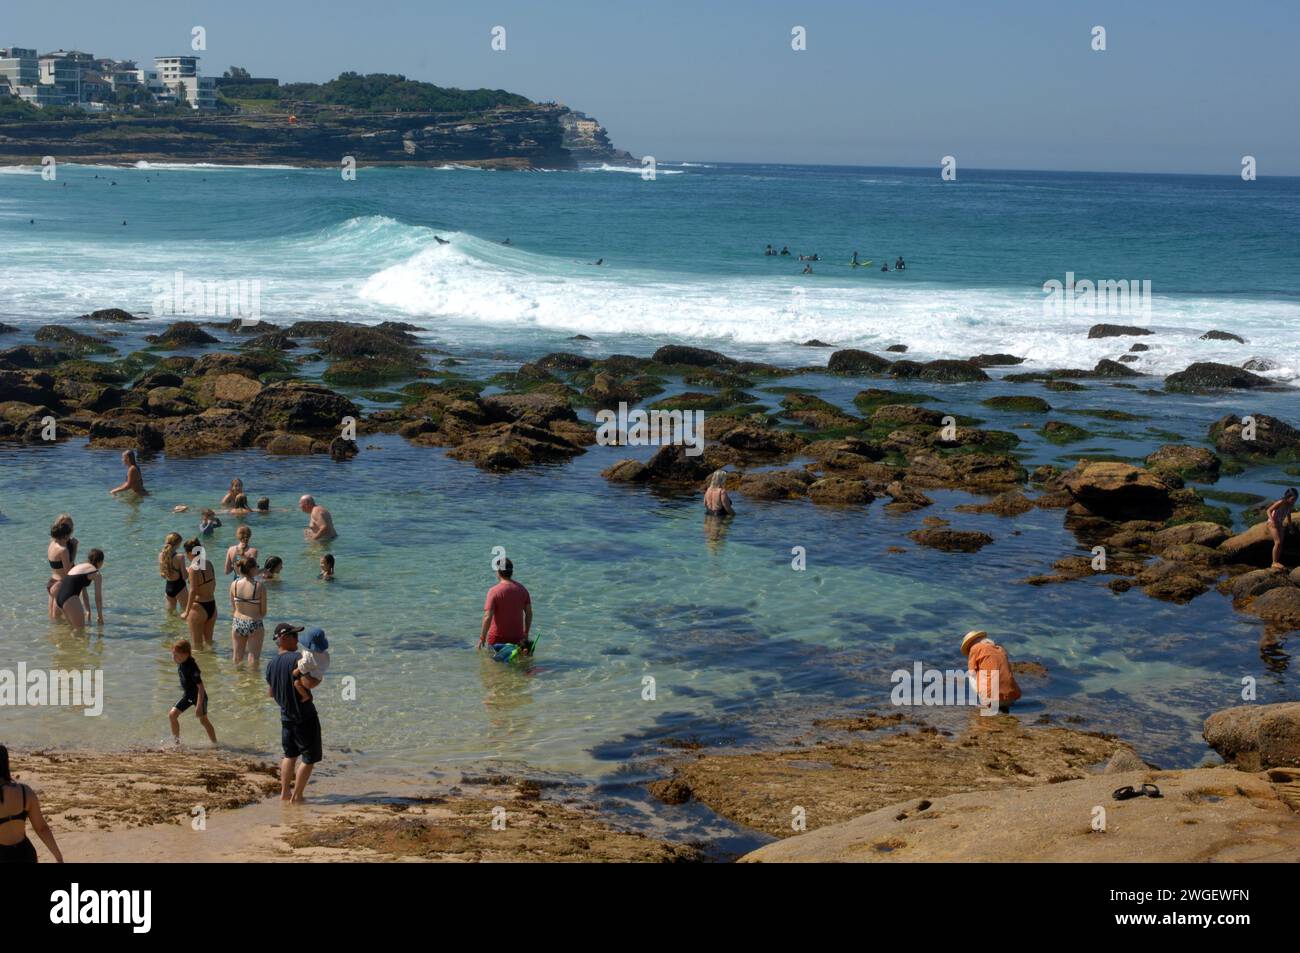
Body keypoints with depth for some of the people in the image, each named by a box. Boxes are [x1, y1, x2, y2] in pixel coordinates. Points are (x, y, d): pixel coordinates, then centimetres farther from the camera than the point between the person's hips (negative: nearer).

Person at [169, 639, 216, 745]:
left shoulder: (192, 667, -31)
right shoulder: (180, 663, -7)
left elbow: (201, 687, -30)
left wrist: (199, 706, -31)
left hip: (199, 696, -8)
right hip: (187, 695, 8)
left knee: (203, 720, 5)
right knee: (172, 714, -2)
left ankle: (215, 743, 21)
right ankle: (176, 741, 10)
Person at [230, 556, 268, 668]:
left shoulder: (234, 585, -7)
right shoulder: (260, 587, -17)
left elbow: (233, 609, 2)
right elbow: (263, 612, -8)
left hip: (237, 623, 4)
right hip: (255, 625, -4)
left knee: (237, 657, 18)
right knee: (253, 657, 8)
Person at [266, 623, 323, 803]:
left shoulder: (271, 664, 5)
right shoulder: (297, 658, -19)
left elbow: (270, 692, 15)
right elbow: (308, 683, -30)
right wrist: (318, 679, -10)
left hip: (286, 716, 7)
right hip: (305, 717, -7)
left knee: (290, 755, 23)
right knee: (309, 758, 5)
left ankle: (284, 793, 25)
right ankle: (297, 796, 8)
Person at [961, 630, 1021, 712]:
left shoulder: (975, 648, 6)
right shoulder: (1001, 649, 23)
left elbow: (972, 673, 6)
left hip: (991, 697, -5)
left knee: (968, 674, 19)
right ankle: (1003, 704, 10)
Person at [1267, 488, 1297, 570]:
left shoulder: (1291, 505, -3)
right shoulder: (1281, 503, -25)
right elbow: (1269, 510, -24)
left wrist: (1290, 524, 10)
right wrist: (1272, 520, -38)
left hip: (1280, 524, 8)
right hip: (1272, 523, -8)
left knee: (1280, 544, 6)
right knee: (1278, 542, -16)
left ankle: (1277, 562, 11)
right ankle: (1274, 563, -13)